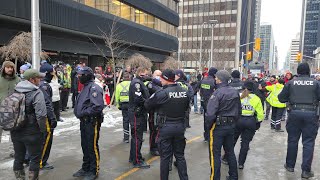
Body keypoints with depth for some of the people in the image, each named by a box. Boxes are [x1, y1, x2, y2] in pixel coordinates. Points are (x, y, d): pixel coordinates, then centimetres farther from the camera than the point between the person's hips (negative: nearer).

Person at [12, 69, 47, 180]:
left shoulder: (15, 91, 6)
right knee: (35, 158, 8)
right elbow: (41, 115, -23)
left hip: (15, 132, 7)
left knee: (18, 157, 18)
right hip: (31, 133, -6)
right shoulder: (37, 93, -15)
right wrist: (43, 129, -11)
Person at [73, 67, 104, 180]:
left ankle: (94, 171, 16)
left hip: (92, 122, -9)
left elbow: (98, 106, -27)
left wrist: (85, 113, -20)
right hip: (84, 121, 9)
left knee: (92, 147, 2)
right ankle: (86, 168, 34)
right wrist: (78, 112, 9)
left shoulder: (94, 88, -16)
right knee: (85, 146, 18)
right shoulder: (85, 87, 14)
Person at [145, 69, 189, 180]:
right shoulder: (185, 92, -1)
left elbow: (147, 105, -6)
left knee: (165, 156, 8)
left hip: (166, 127, -4)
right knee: (180, 155, 17)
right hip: (180, 126, 5)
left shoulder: (162, 93, -17)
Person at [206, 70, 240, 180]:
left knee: (215, 153, 3)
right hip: (231, 126, 7)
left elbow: (210, 113, -23)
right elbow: (239, 111, 11)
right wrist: (233, 122, 19)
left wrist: (208, 126, -9)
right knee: (230, 151, 19)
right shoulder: (235, 92, 5)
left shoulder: (217, 93, -18)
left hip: (218, 126, -7)